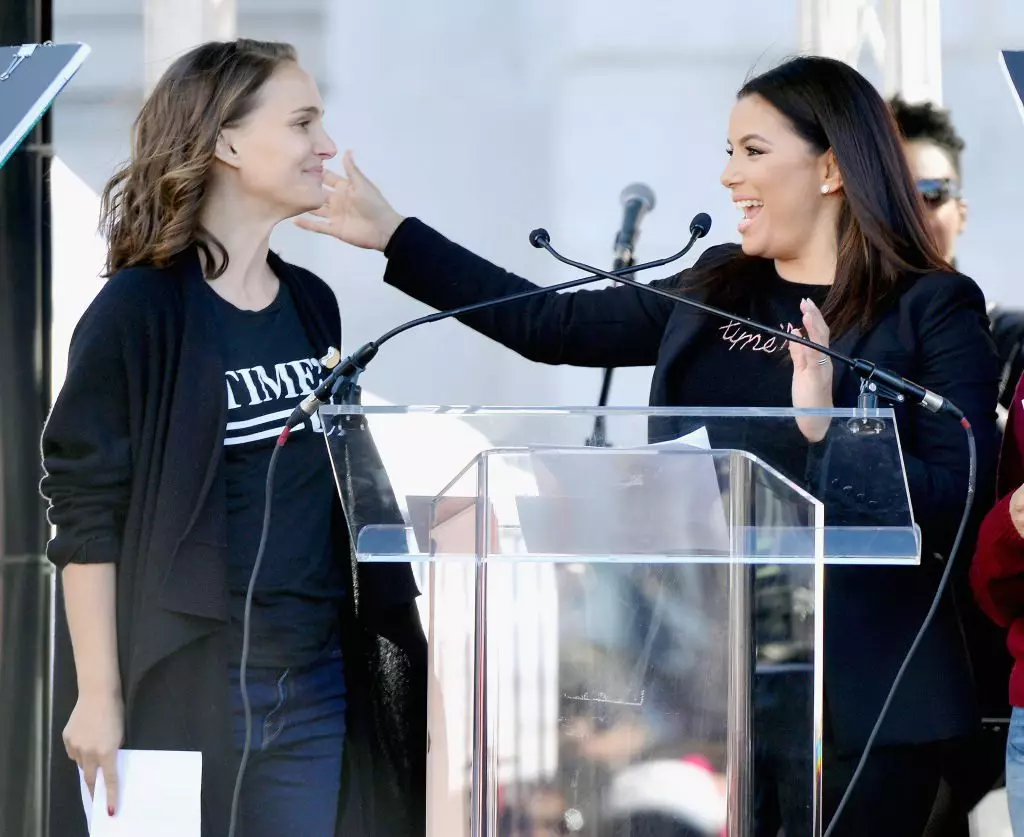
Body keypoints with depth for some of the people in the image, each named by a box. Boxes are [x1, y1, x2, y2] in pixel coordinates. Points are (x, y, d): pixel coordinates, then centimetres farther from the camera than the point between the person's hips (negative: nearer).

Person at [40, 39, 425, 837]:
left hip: (318, 684, 6)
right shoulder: (140, 311, -10)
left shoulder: (311, 305, 10)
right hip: (184, 689, -6)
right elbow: (86, 516, -11)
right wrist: (99, 696, -14)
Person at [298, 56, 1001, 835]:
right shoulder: (715, 289, 12)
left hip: (853, 693, -6)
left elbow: (957, 500, -13)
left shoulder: (934, 310, -6)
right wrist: (394, 237, 18)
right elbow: (550, 325, 18)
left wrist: (825, 434, -28)